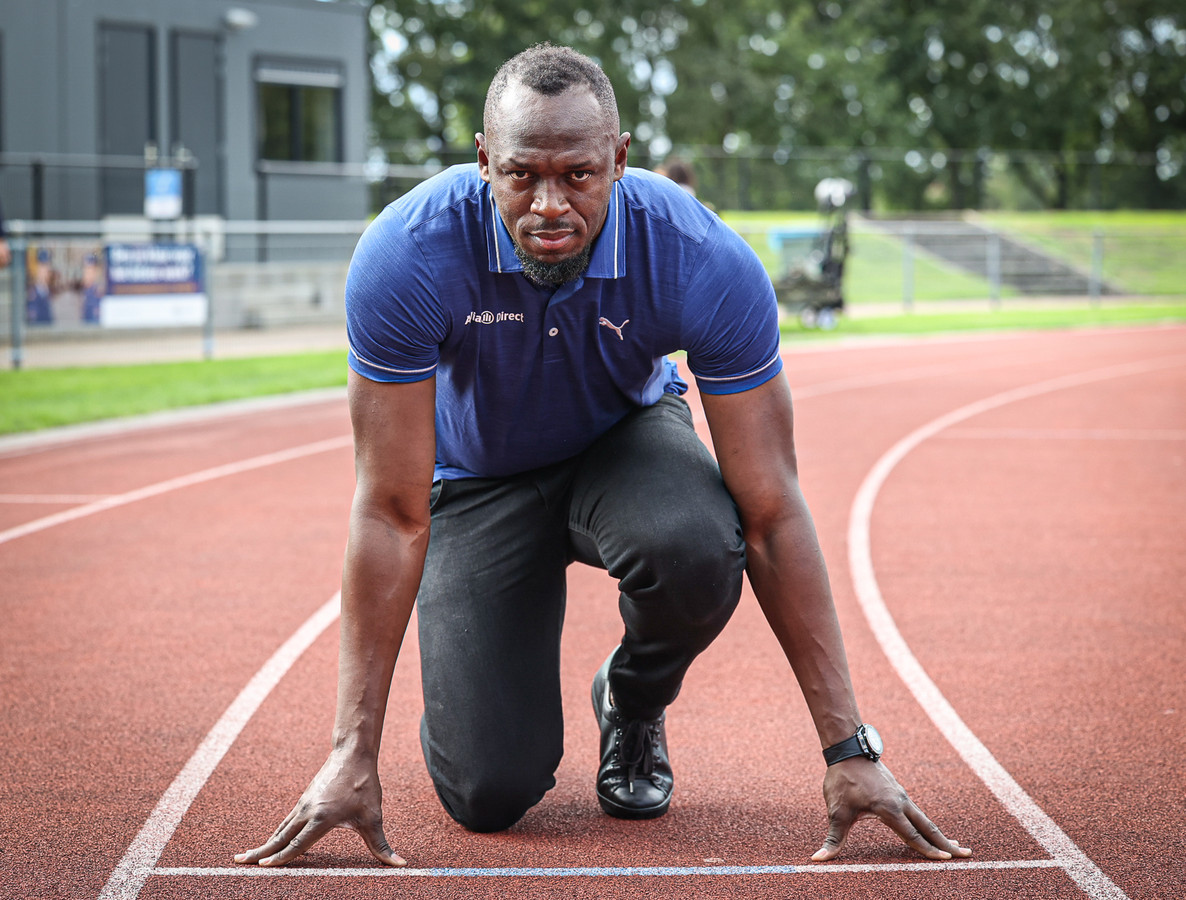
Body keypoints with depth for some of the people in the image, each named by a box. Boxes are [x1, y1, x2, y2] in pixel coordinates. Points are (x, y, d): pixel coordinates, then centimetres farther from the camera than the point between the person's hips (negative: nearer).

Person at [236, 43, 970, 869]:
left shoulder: (706, 264, -32)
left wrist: (849, 748, -29)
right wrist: (353, 752, -31)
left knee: (698, 550, -37)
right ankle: (485, 693, 25)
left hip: (624, 440, 1)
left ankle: (634, 704, 0)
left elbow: (772, 514, -27)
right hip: (479, 474, 0)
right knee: (488, 793, -14)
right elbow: (393, 515, -28)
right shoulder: (405, 258, -33)